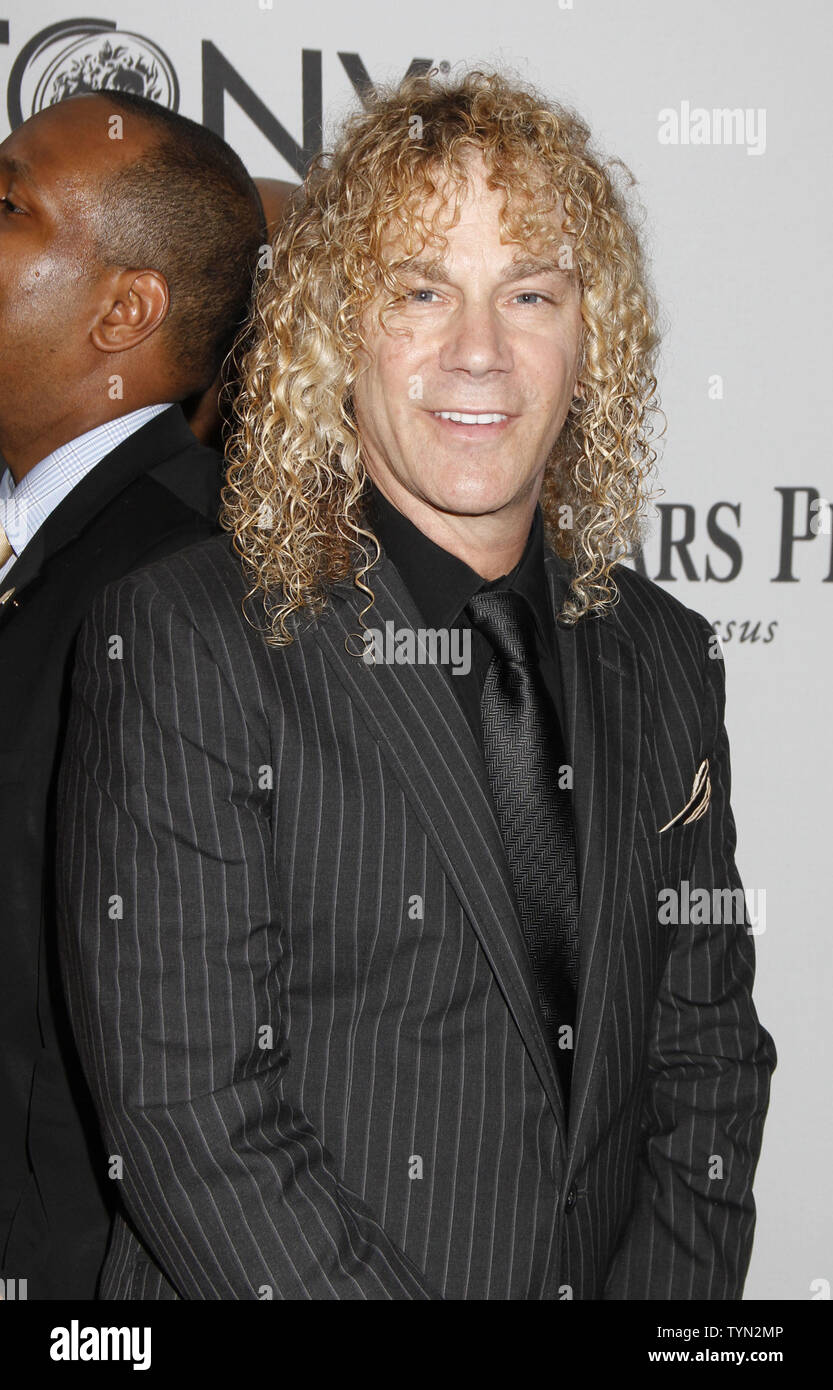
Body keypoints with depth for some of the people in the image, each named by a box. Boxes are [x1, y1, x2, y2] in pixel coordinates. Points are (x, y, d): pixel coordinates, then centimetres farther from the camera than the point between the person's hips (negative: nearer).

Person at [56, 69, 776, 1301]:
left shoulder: (665, 658, 1)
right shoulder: (182, 636, -16)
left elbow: (706, 1057, 3)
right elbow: (186, 1114, -20)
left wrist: (672, 1290, -11)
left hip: (609, 1276, 5)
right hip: (268, 1280, -4)